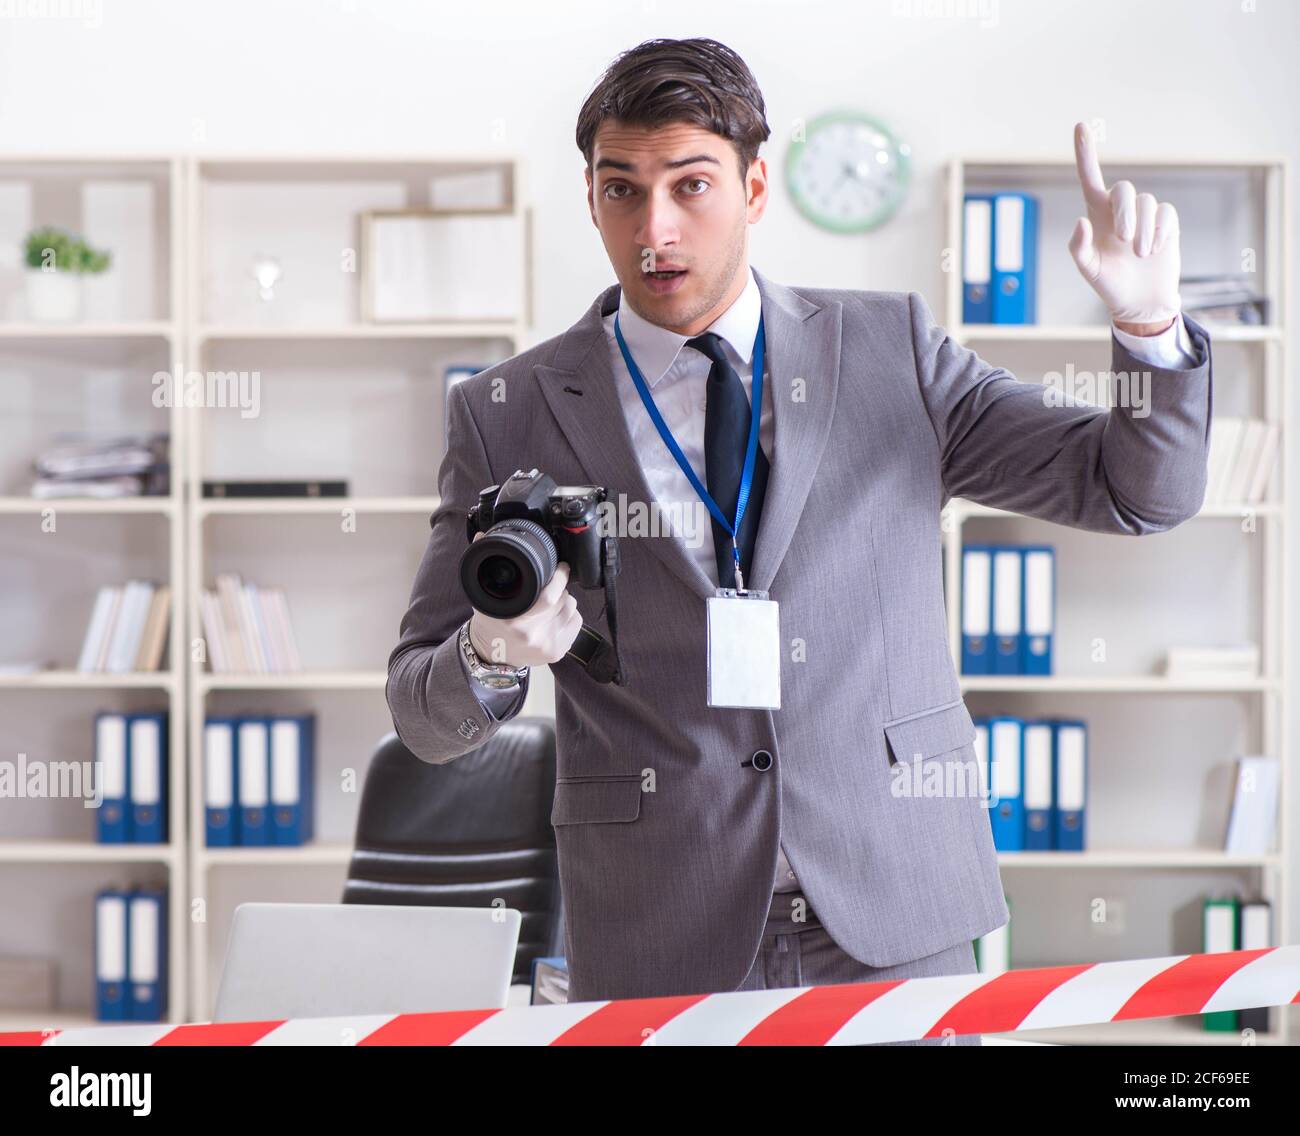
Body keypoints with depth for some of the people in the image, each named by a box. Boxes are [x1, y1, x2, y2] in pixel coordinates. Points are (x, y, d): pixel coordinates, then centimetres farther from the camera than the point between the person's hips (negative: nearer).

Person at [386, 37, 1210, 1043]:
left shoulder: (891, 348, 5)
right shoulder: (508, 415, 2)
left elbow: (1144, 491, 8)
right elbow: (425, 716, 5)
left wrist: (1149, 321, -10)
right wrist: (494, 656, -18)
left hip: (896, 922, 1)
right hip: (663, 953, 0)